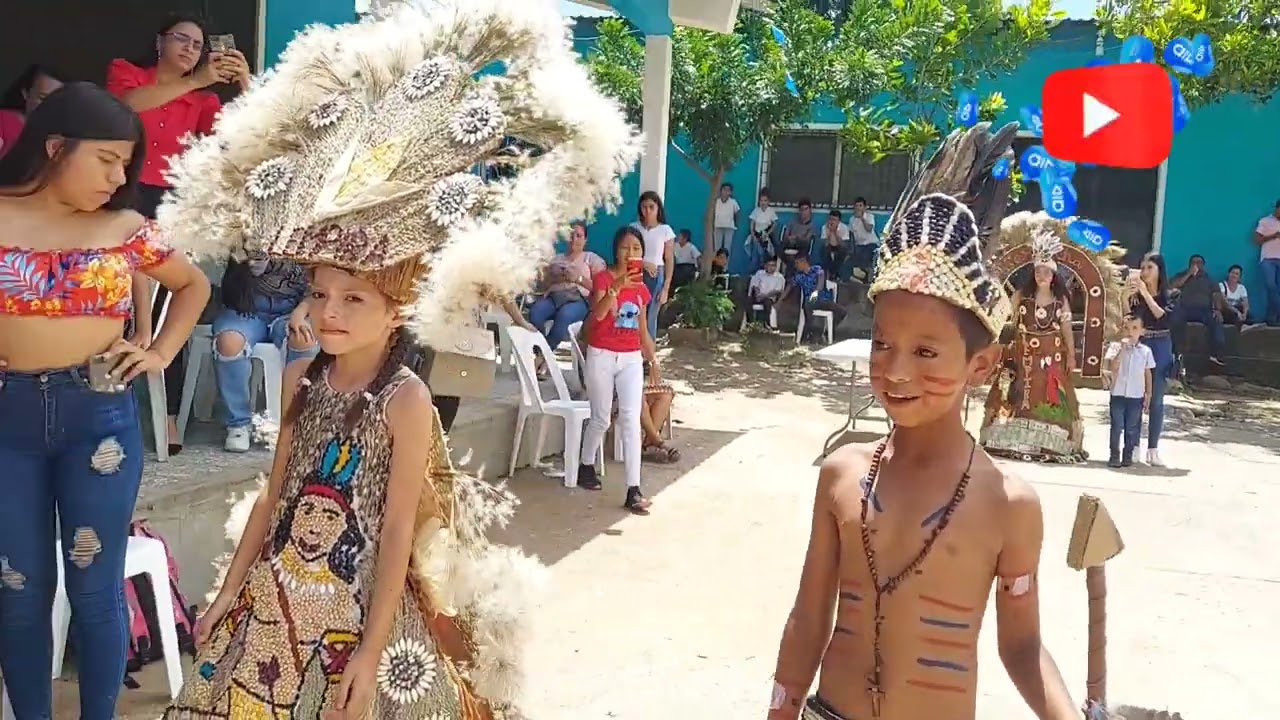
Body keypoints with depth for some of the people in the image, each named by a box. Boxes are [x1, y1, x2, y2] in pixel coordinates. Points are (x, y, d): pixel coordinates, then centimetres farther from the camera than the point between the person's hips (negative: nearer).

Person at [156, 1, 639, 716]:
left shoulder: (406, 399, -17)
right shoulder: (301, 378, 0)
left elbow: (399, 530, -15)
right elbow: (275, 493, 7)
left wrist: (371, 651, -15)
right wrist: (231, 590, 10)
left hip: (358, 602, -6)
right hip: (278, 594, 6)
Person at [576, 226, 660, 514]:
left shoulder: (641, 287, 8)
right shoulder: (604, 277, -9)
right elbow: (598, 313, -28)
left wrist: (654, 362, 13)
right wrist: (617, 286, -41)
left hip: (631, 359, 4)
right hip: (602, 356, -4)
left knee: (631, 420, -6)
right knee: (601, 418, 8)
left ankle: (633, 490, -8)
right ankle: (586, 467, 35)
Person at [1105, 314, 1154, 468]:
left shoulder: (1145, 351, 4)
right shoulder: (1116, 347, -2)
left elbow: (1148, 374, 9)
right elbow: (1112, 367, -16)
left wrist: (1148, 396, 7)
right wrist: (1122, 349, -20)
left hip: (1136, 396, 1)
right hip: (1118, 394, -1)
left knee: (1132, 428, 7)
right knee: (1116, 426, 1)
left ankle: (1128, 455, 16)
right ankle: (1114, 456, 7)